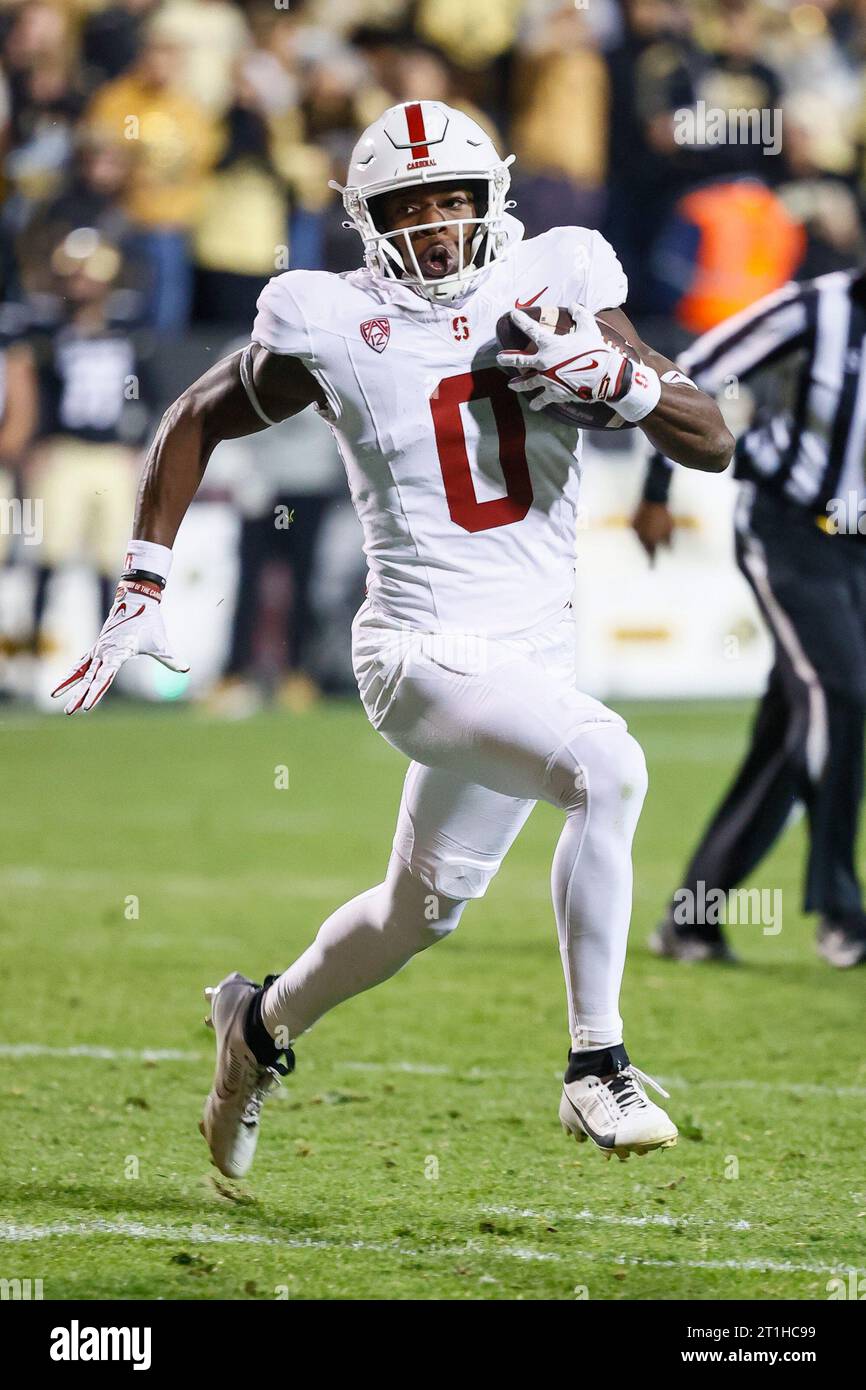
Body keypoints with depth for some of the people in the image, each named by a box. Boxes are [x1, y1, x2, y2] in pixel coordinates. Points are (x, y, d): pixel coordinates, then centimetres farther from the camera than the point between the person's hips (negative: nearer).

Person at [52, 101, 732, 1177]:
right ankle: (597, 1071, -22)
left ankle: (263, 1023, 48)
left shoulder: (555, 287, 1)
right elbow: (198, 422, 9)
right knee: (607, 768, -29)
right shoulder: (336, 329, -7)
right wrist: (141, 592, 4)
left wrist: (619, 377, -17)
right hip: (425, 653, -5)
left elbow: (713, 443, 2)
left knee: (422, 910, 20)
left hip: (535, 657, 5)